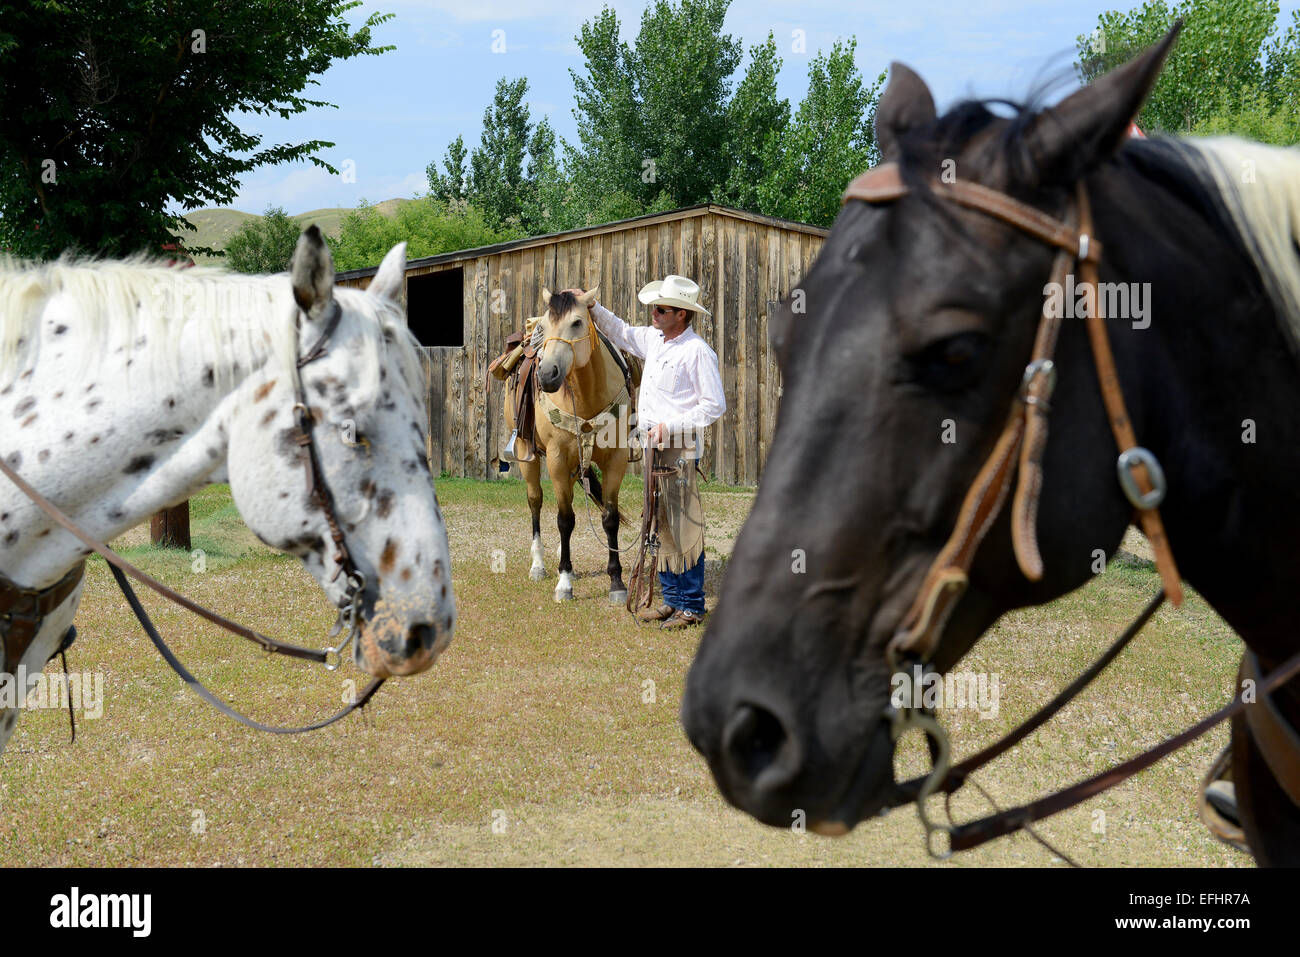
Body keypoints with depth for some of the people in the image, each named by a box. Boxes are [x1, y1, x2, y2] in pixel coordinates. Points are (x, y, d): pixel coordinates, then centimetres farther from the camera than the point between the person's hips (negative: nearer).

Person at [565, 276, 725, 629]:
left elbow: (715, 405, -14)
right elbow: (621, 333, 31)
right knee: (660, 525, 12)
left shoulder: (698, 351, -13)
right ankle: (671, 600, 21)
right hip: (653, 445, 9)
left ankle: (692, 607, 1)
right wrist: (593, 308, 18)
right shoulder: (654, 339, 12)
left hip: (679, 448, -9)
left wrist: (670, 426, -19)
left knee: (684, 527, -6)